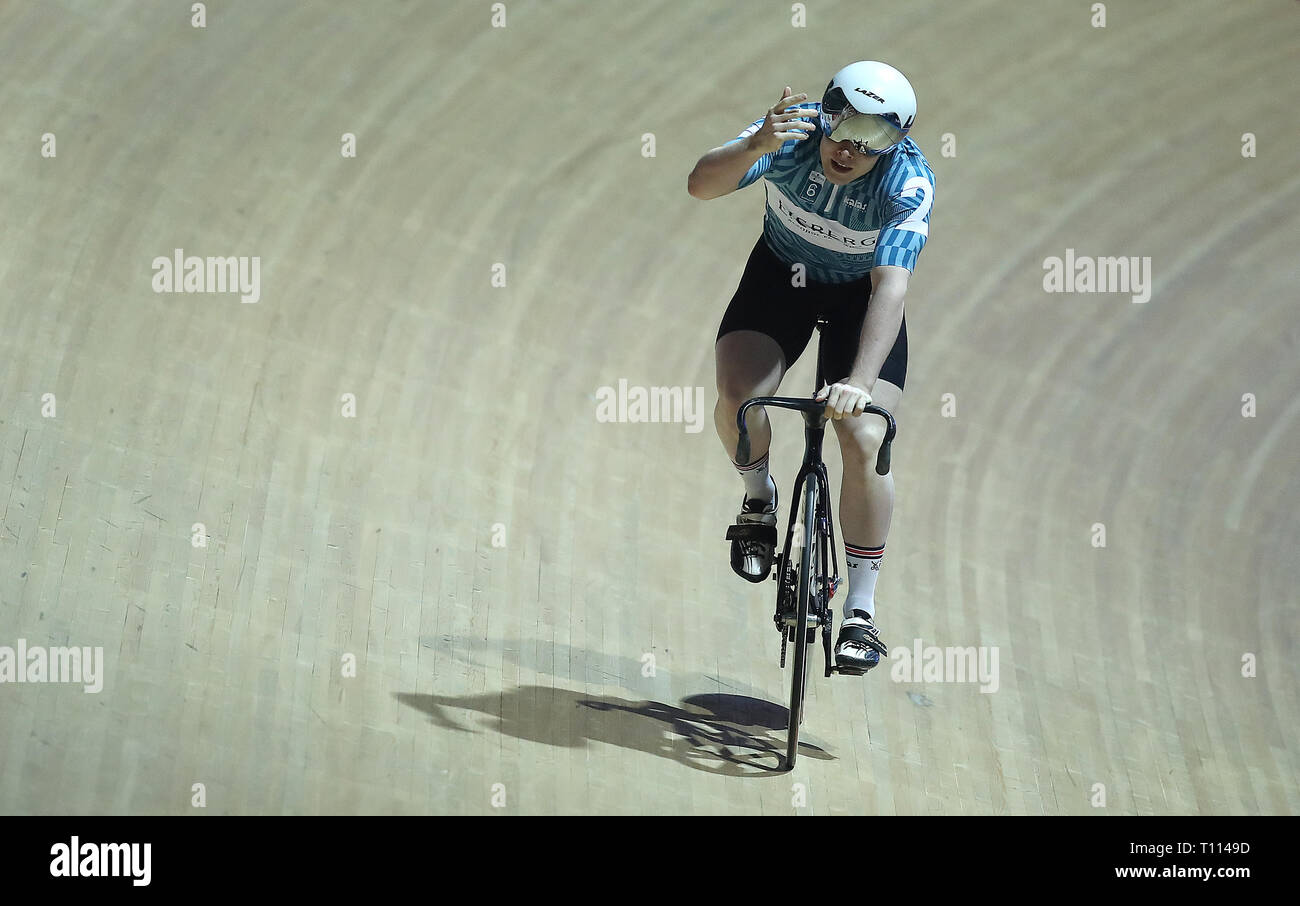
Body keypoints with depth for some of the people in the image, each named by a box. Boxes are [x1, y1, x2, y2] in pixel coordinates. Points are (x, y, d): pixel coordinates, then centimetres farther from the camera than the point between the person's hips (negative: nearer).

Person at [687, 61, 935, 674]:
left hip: (860, 296, -1)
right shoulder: (793, 131, -26)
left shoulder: (908, 183, -31)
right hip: (782, 274, 2)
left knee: (864, 438, -17)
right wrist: (755, 147, -57)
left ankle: (861, 612, -3)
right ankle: (758, 495, 8)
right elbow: (702, 185, -36)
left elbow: (890, 288, -40)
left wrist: (860, 382, -52)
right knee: (738, 396, -25)